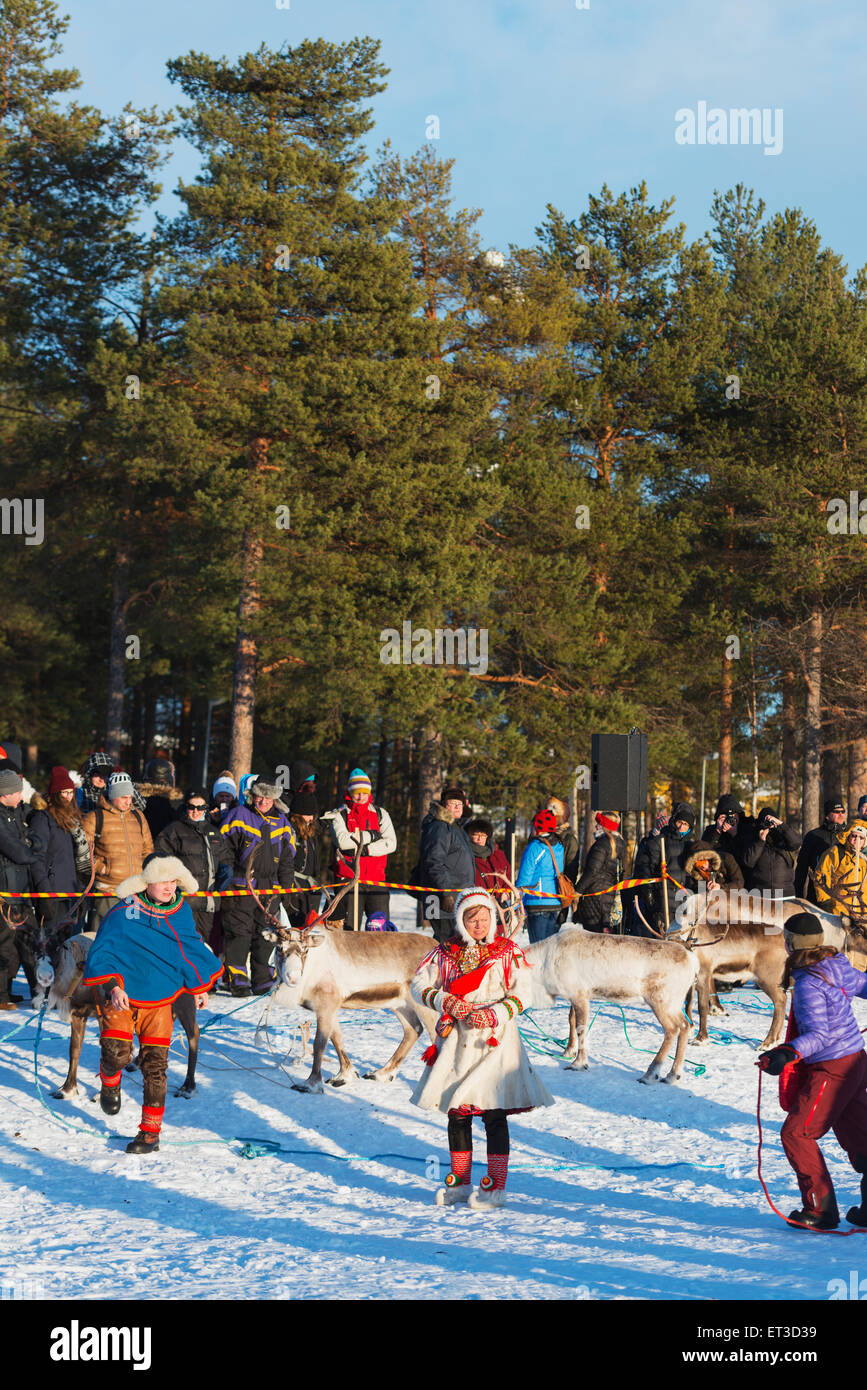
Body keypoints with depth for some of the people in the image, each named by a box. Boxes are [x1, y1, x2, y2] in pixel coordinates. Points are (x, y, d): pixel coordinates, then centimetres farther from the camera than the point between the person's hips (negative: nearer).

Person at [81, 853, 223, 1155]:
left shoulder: (181, 911, 2)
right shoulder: (124, 913, -13)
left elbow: (190, 947, 19)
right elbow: (102, 951, -12)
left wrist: (200, 985, 27)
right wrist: (111, 986, -25)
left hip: (159, 998, 3)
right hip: (120, 995, -3)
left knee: (155, 1064, -1)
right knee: (117, 1052, -18)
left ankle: (151, 1130, 10)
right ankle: (110, 1083, 20)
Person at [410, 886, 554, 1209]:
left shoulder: (508, 952, 1)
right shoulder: (445, 953, 7)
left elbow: (520, 996, -3)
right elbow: (418, 985, 7)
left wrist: (494, 1014, -18)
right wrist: (444, 1001, -10)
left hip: (494, 1040, -3)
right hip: (455, 1041, 3)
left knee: (493, 1114, -6)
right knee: (456, 1113, 9)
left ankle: (495, 1185, 1)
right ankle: (460, 1181, 22)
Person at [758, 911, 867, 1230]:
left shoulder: (808, 985, -22)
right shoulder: (837, 965, 4)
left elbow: (818, 1035, -27)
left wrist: (787, 1054, -40)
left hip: (832, 1069, -9)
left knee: (796, 1134, -2)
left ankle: (821, 1209, 1)